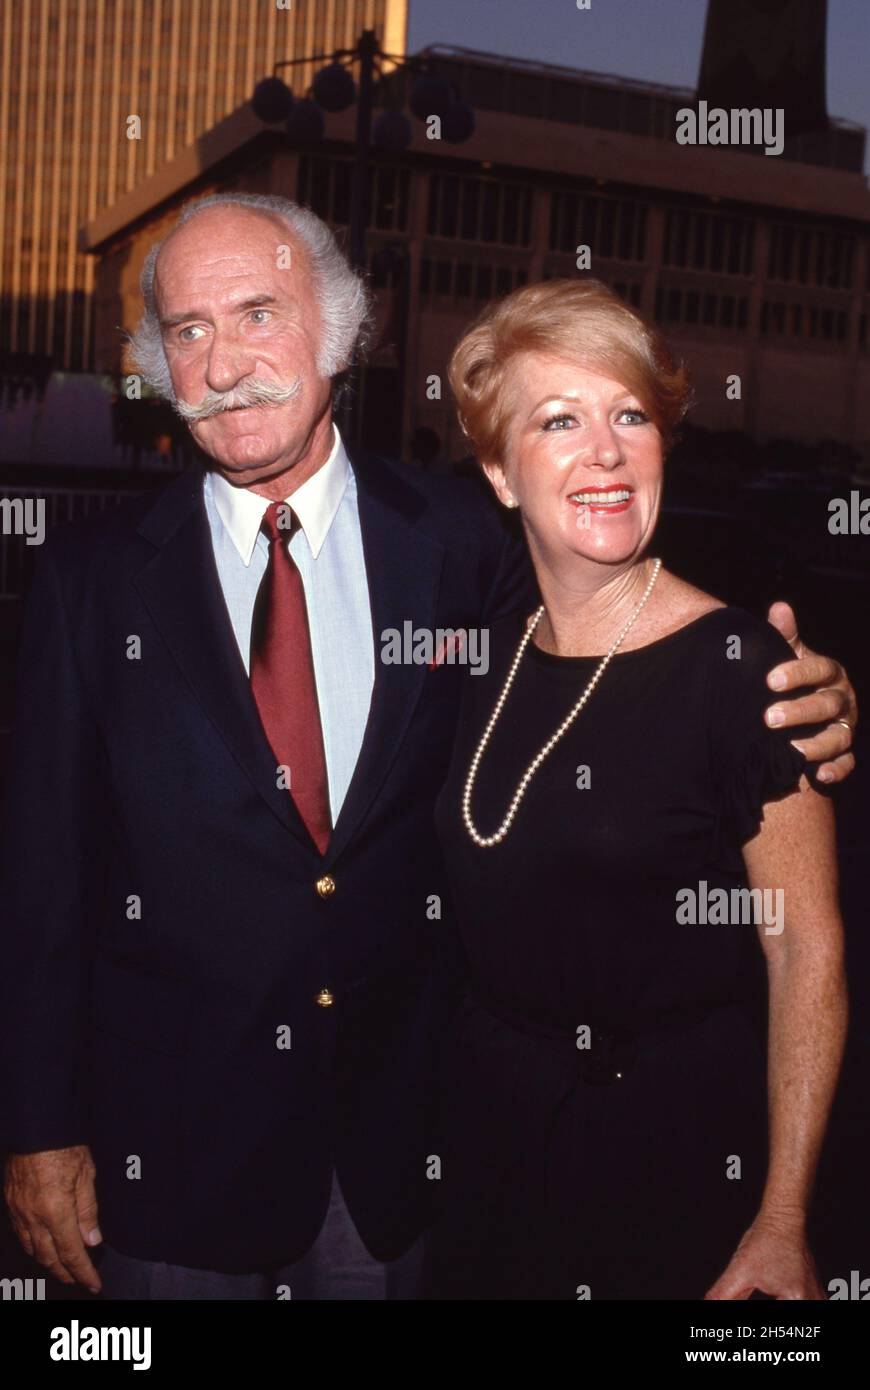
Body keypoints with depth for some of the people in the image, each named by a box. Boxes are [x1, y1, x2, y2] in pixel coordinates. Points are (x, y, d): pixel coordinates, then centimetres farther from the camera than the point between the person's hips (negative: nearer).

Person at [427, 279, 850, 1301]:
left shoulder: (736, 664, -17)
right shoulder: (483, 656, -1)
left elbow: (808, 950, -16)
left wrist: (781, 1226, -17)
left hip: (672, 1138, -5)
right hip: (485, 1117, 5)